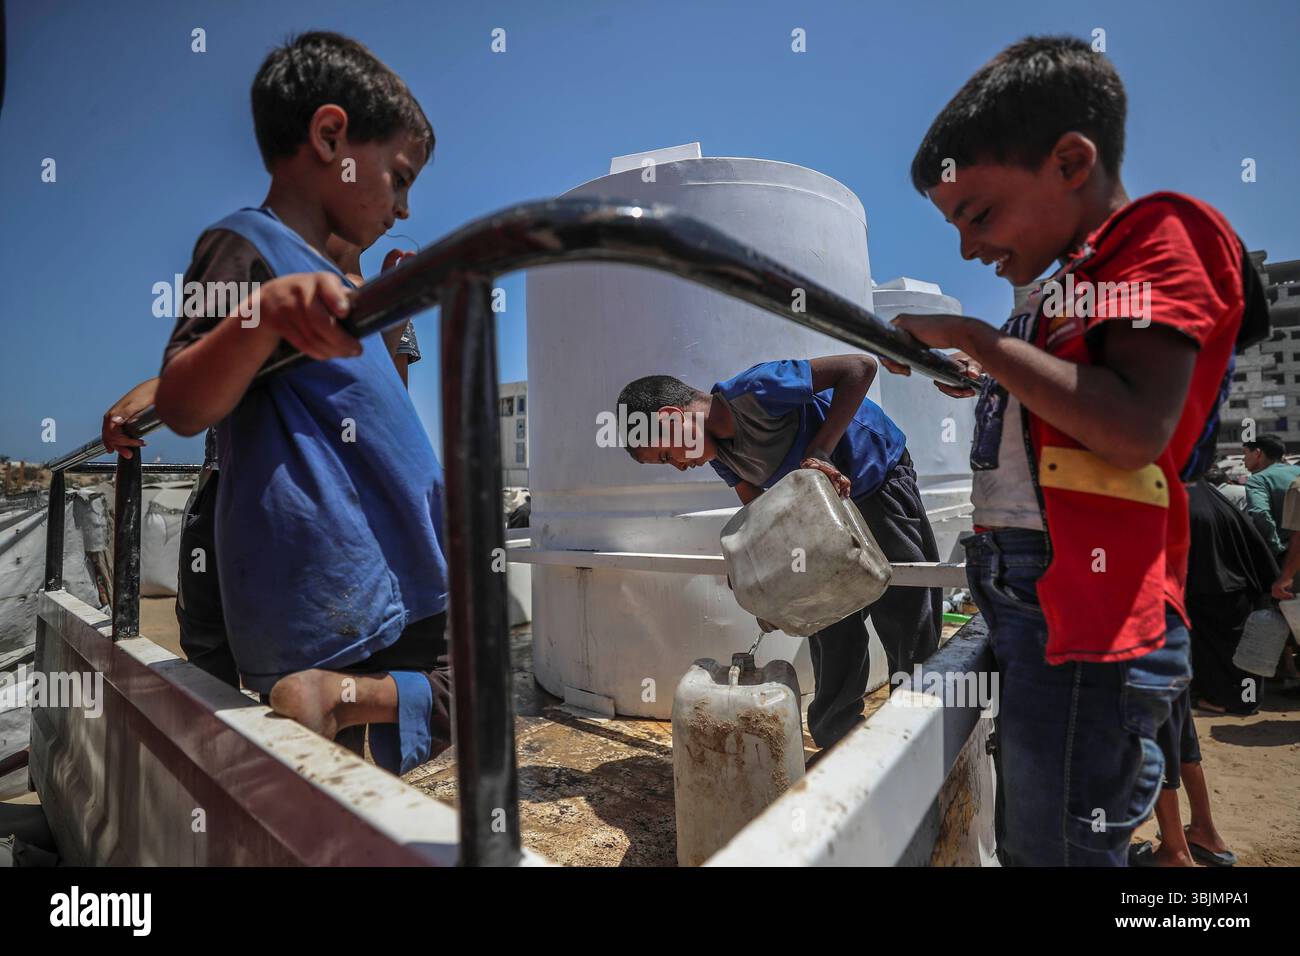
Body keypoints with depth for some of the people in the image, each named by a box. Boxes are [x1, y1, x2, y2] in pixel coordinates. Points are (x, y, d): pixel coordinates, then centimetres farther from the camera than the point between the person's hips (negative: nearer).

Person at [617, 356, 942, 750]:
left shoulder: (752, 391, -31)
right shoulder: (721, 453, -5)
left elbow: (860, 367, -30)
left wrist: (820, 451, -34)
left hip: (880, 479, -7)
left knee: (908, 621, 2)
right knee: (833, 633, 9)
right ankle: (835, 742, 23)